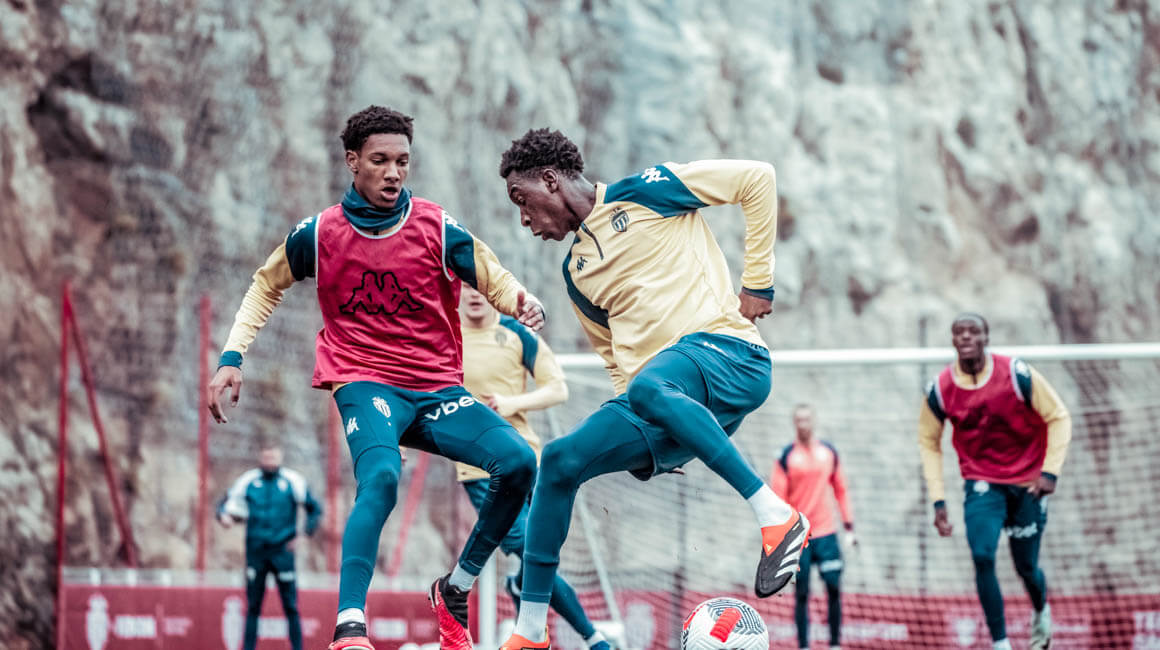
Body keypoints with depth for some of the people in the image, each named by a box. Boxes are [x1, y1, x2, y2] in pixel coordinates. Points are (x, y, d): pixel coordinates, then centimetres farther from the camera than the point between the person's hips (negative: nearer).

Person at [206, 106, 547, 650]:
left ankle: (455, 590, 2)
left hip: (438, 388, 3)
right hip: (364, 383, -3)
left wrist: (522, 303, -18)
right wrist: (232, 357, 5)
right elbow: (266, 286, 15)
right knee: (380, 477, -34)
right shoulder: (318, 234, 0)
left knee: (518, 461, -18)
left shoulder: (440, 230, -1)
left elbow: (497, 281, 6)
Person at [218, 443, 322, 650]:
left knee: (290, 606, -5)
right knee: (253, 607, 4)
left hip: (282, 551, -2)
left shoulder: (293, 481, -1)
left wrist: (304, 534, -6)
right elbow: (227, 503, 12)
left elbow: (315, 509, 6)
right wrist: (224, 515, -10)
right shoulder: (248, 481, 3)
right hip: (256, 552, 2)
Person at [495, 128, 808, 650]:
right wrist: (645, 436, 15)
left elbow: (757, 178, 1)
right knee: (559, 463, -4)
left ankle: (776, 516, -36)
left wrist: (757, 282, -3)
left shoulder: (644, 192, 2)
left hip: (727, 354, -8)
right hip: (650, 391, 8)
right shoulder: (576, 272, 23)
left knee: (648, 387, -38)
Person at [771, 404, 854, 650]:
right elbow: (778, 498, -3)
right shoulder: (786, 456, -1)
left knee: (834, 588, -4)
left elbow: (840, 490, 13)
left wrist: (849, 526, 9)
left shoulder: (829, 452, 8)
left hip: (826, 533, 2)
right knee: (802, 593, 0)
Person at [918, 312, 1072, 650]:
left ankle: (1041, 611, 43)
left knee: (1026, 567, 7)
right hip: (982, 485, 1)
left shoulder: (1017, 374, -15)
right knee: (982, 557, -20)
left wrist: (1050, 471, -14)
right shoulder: (940, 390, -9)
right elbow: (928, 443, 4)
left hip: (1027, 483, -1)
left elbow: (1059, 417, -6)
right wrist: (938, 500, -1)